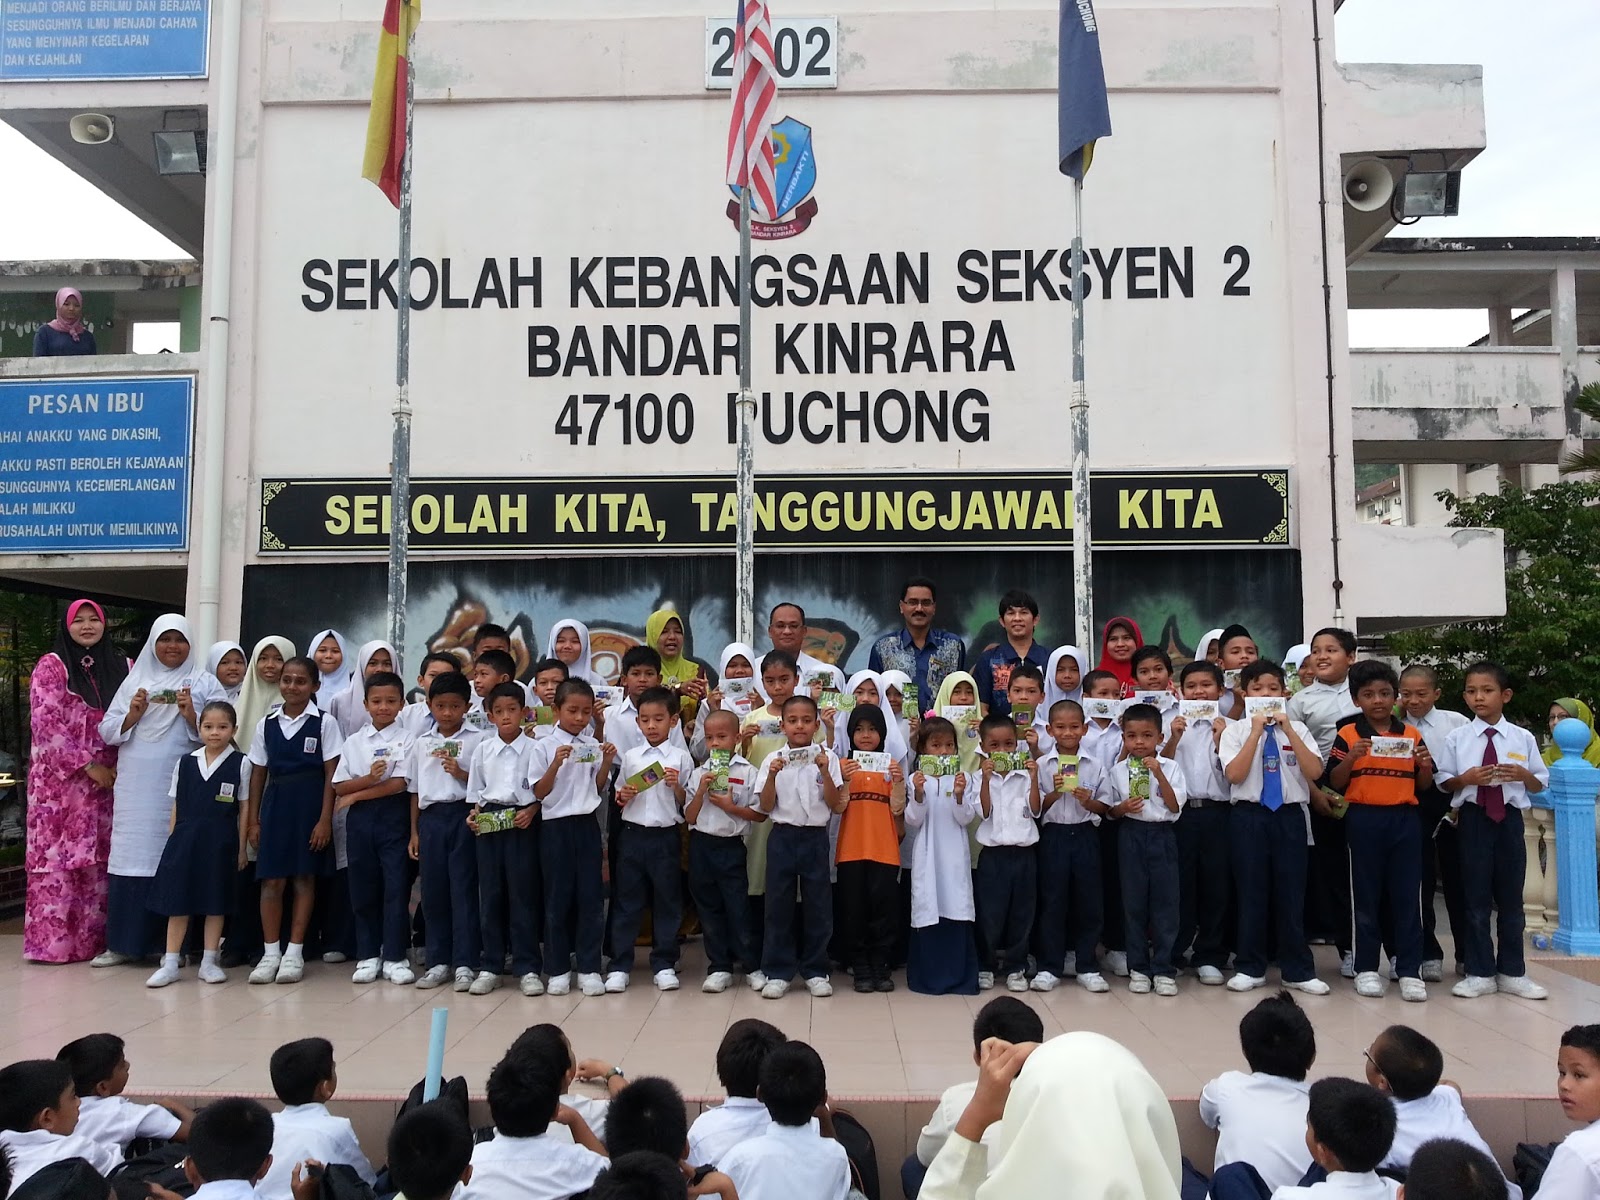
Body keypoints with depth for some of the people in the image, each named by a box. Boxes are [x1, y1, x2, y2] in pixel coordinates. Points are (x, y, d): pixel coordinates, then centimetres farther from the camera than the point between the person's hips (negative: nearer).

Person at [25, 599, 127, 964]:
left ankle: (94, 937, 8)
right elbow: (46, 725, -7)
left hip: (108, 778, 3)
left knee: (100, 859, 3)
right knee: (58, 857, -4)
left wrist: (121, 766, -2)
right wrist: (87, 766, -11)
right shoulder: (51, 666, 1)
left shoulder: (122, 667, 11)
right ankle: (53, 940, 2)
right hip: (61, 778, -3)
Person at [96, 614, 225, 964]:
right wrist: (132, 715, -7)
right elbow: (107, 731, 11)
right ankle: (124, 942, 10)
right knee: (131, 856, 1)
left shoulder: (205, 683, 7)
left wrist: (192, 716, -15)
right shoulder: (134, 680, 14)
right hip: (135, 788, 3)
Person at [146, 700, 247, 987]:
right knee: (177, 901, 4)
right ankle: (170, 964, 13)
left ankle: (209, 962, 17)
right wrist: (173, 841, 6)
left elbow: (244, 809, 1)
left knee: (215, 901, 6)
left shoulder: (240, 764, -1)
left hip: (220, 842, -2)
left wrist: (241, 847, -1)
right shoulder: (185, 763, 6)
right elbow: (177, 805, 10)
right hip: (185, 838, 2)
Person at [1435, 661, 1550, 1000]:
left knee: (1511, 898, 10)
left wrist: (1523, 775, -14)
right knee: (1476, 898, 6)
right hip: (1473, 818, -1)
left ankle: (1512, 973, 23)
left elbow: (1540, 785, 7)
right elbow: (1443, 782, 1)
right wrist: (1467, 778, -17)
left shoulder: (1523, 738, 2)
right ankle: (1480, 973, 16)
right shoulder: (1457, 739, -1)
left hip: (1509, 818, 1)